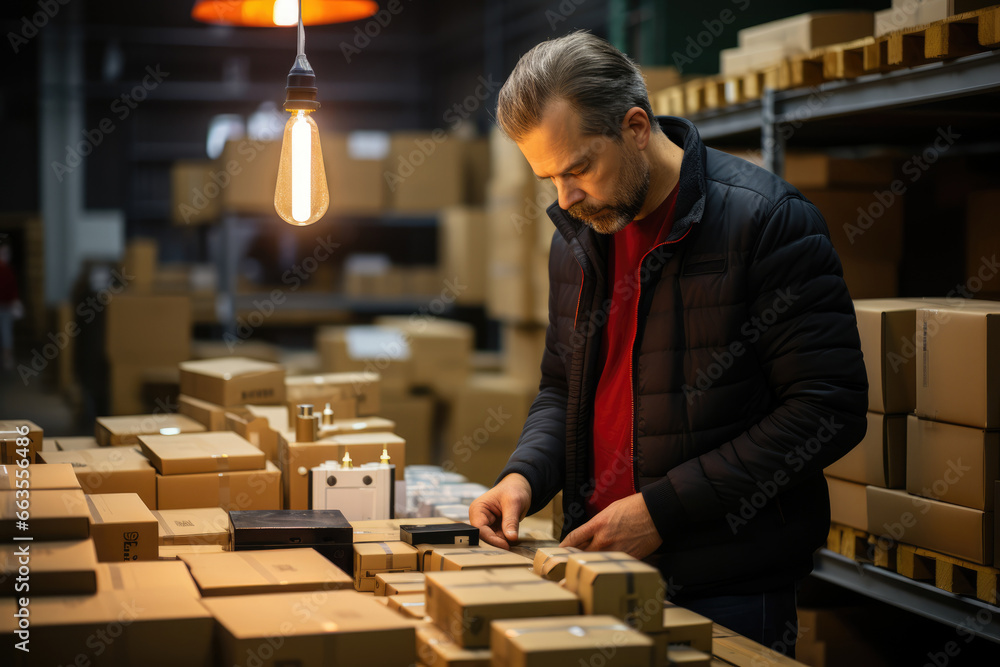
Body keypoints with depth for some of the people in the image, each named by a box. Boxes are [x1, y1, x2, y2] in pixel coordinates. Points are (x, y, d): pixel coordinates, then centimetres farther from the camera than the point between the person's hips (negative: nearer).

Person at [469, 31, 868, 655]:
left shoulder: (765, 217, -14)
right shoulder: (578, 236, 8)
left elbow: (829, 410, -17)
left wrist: (664, 508, -19)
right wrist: (524, 474, -3)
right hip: (600, 573, 6)